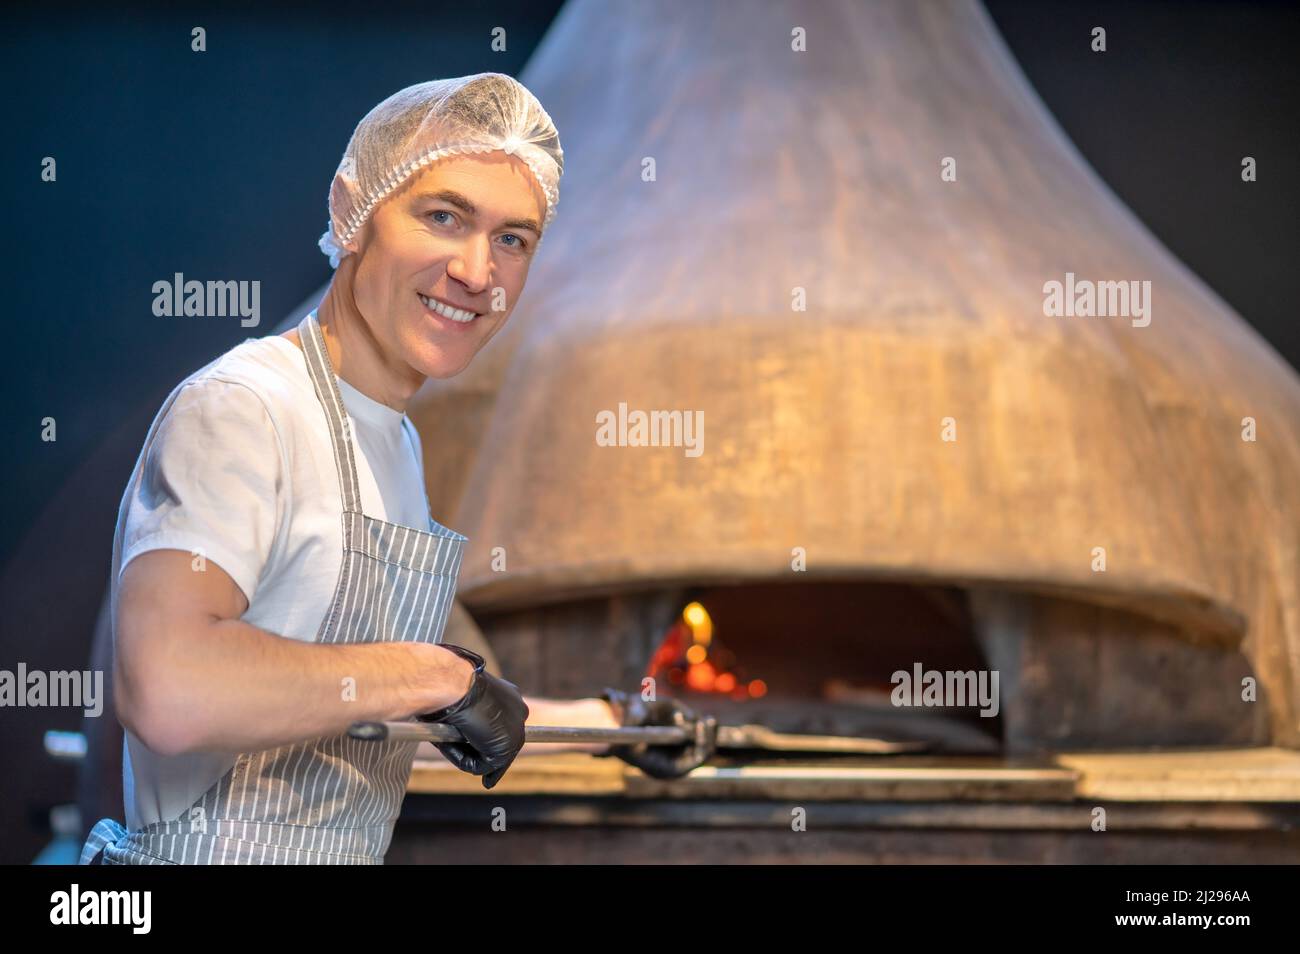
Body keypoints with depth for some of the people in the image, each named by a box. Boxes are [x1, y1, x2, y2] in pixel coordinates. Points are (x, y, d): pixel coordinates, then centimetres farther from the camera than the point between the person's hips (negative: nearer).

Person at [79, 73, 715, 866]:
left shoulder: (398, 442, 12)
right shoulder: (238, 408, -17)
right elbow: (169, 689, -32)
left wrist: (605, 719, 24)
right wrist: (440, 674, -23)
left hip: (350, 853, 9)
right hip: (211, 857, -9)